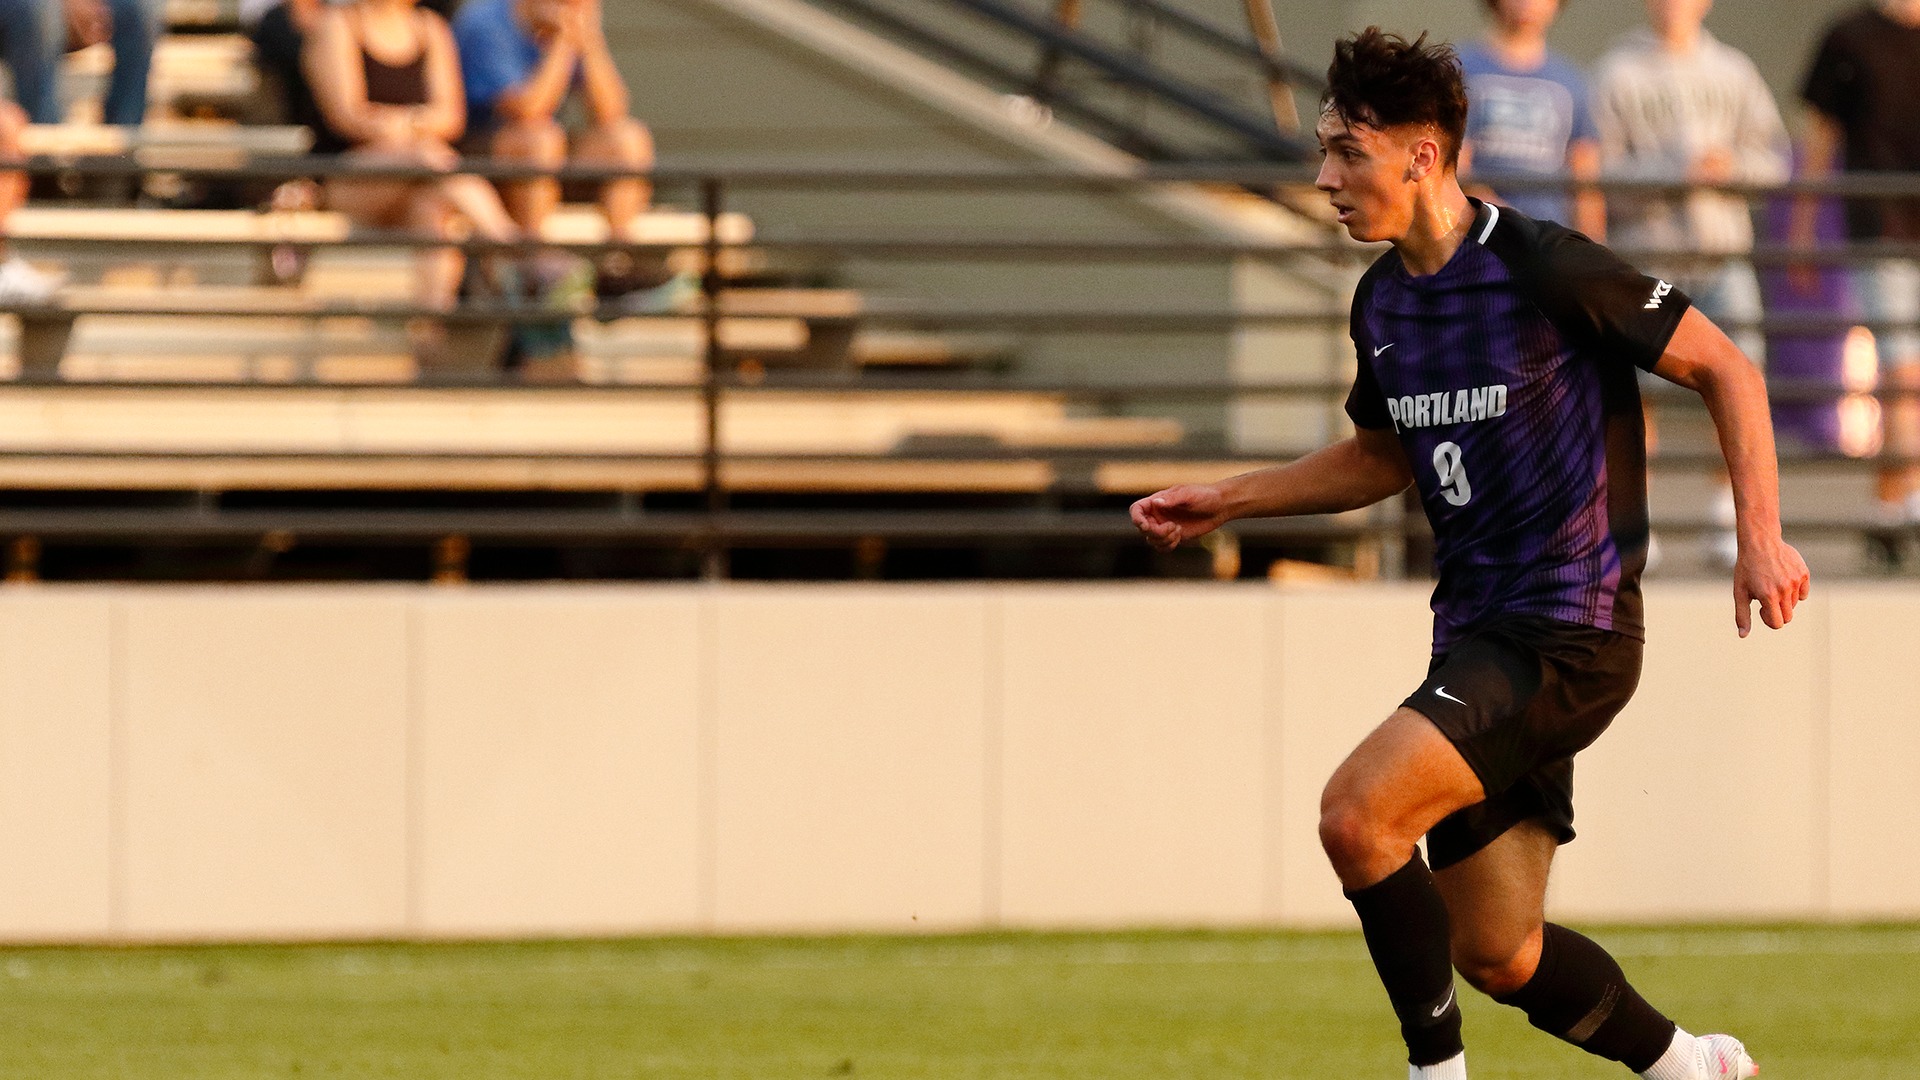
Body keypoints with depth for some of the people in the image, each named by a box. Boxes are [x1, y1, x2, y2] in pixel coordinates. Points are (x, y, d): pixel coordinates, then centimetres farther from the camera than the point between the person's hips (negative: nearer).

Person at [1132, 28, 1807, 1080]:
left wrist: (1760, 536, -13)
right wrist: (1226, 500, 18)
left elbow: (1723, 368, -7)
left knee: (1357, 811, -24)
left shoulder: (1546, 268, -15)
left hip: (1568, 629, -8)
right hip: (1476, 631, 8)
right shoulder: (1381, 303, 8)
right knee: (1496, 956, 9)